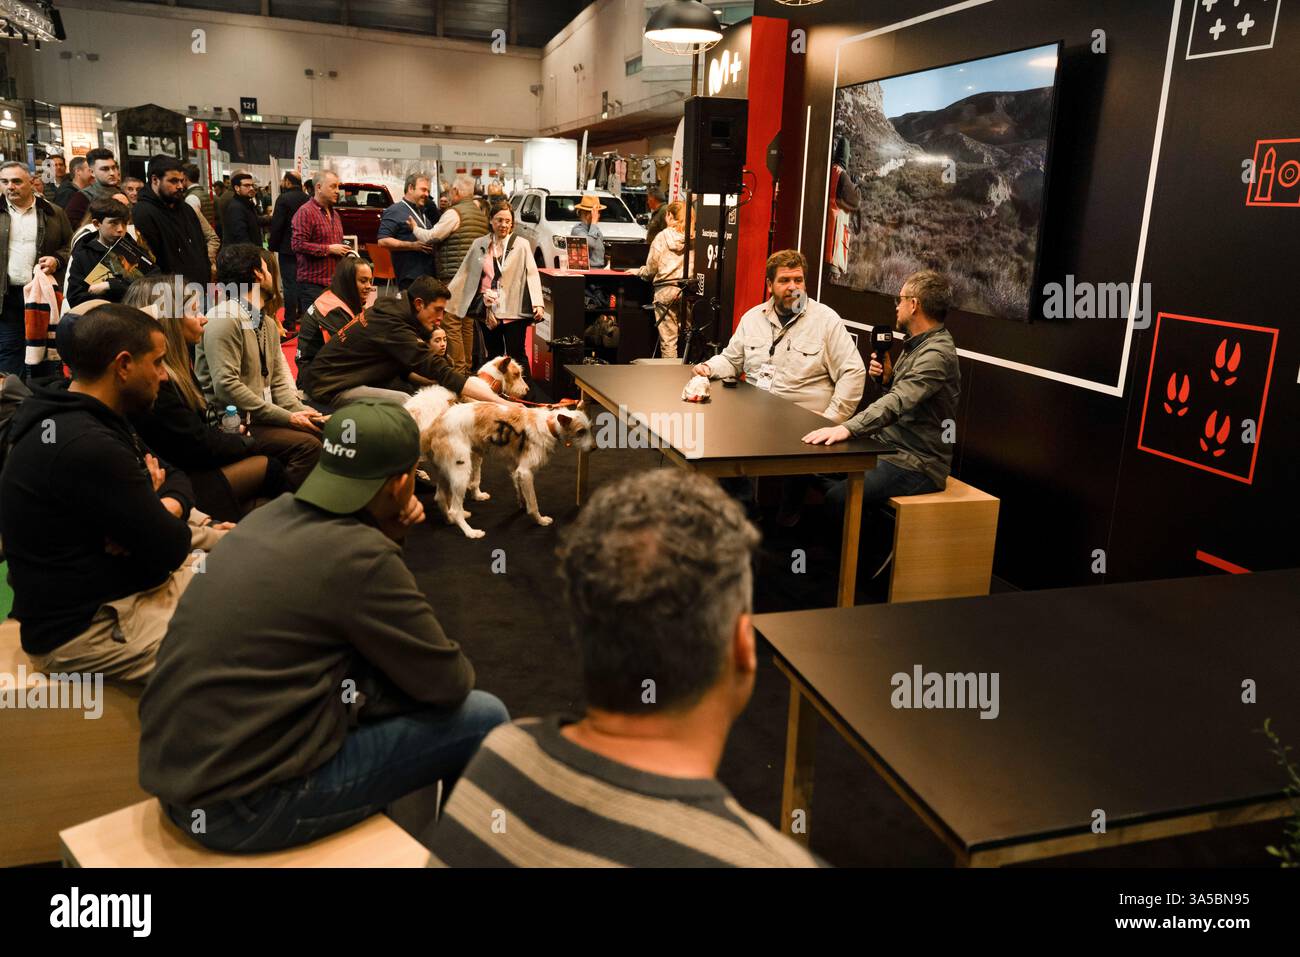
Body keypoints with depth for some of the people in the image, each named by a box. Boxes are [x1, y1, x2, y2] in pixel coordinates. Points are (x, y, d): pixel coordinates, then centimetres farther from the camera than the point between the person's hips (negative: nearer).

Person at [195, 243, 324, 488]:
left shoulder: (267, 322, 18)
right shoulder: (224, 319, -13)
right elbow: (226, 385, -21)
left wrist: (300, 411, -6)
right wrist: (286, 417, -19)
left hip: (262, 416, 9)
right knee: (306, 445, -24)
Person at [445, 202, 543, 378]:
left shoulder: (522, 245, -1)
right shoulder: (479, 244, 9)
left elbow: (532, 274, -6)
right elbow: (464, 273, 12)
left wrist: (537, 304, -18)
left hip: (513, 311, -4)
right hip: (488, 311, 4)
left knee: (517, 355, -6)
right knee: (494, 355, 11)